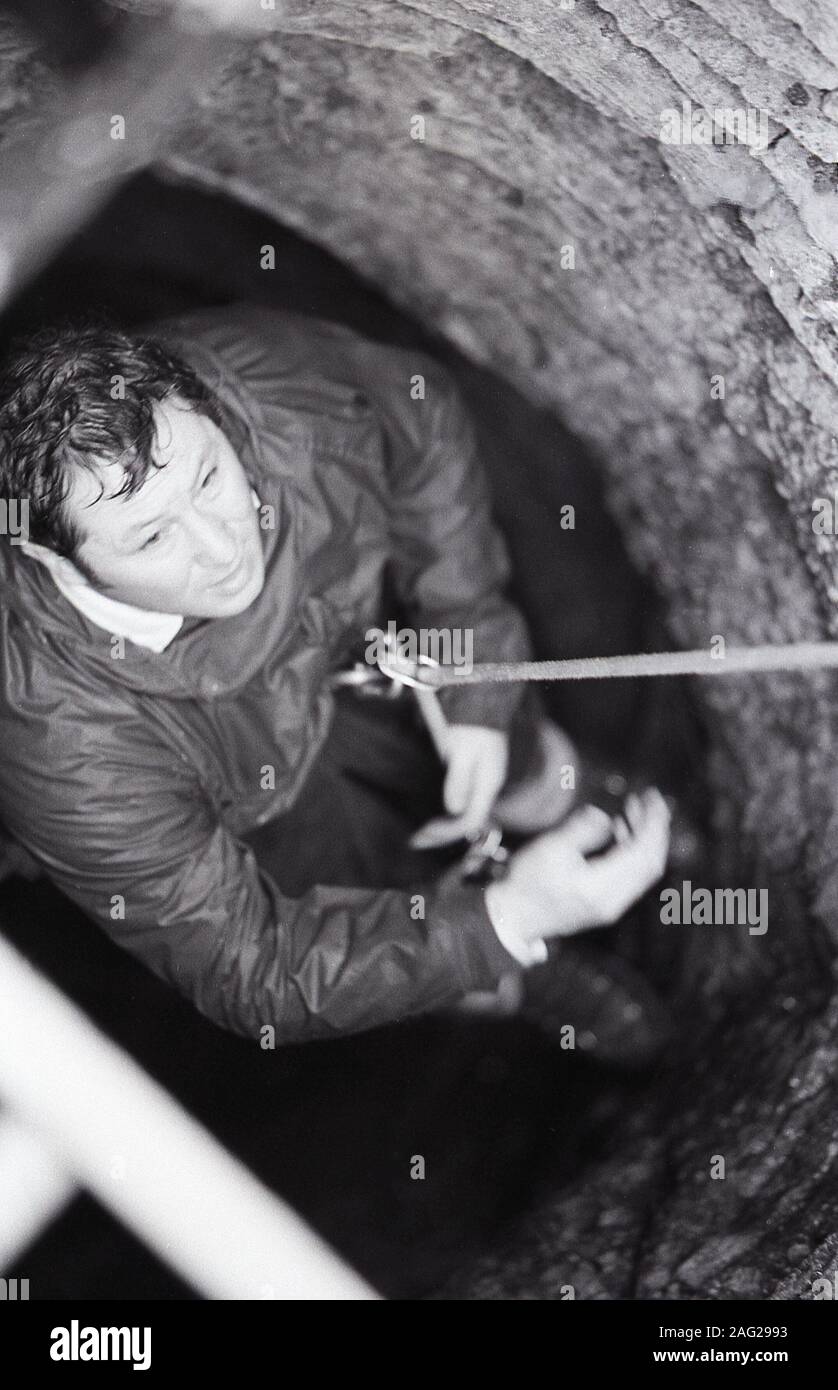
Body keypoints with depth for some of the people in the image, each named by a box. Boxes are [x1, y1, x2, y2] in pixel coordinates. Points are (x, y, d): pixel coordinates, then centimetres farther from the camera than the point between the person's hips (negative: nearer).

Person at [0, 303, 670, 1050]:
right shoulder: (66, 743, -46)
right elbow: (247, 975, -34)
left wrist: (476, 692, -15)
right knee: (481, 988, 10)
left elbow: (420, 416, -15)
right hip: (244, 808, -3)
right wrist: (506, 923, -46)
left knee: (540, 780, 24)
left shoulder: (264, 374, -38)